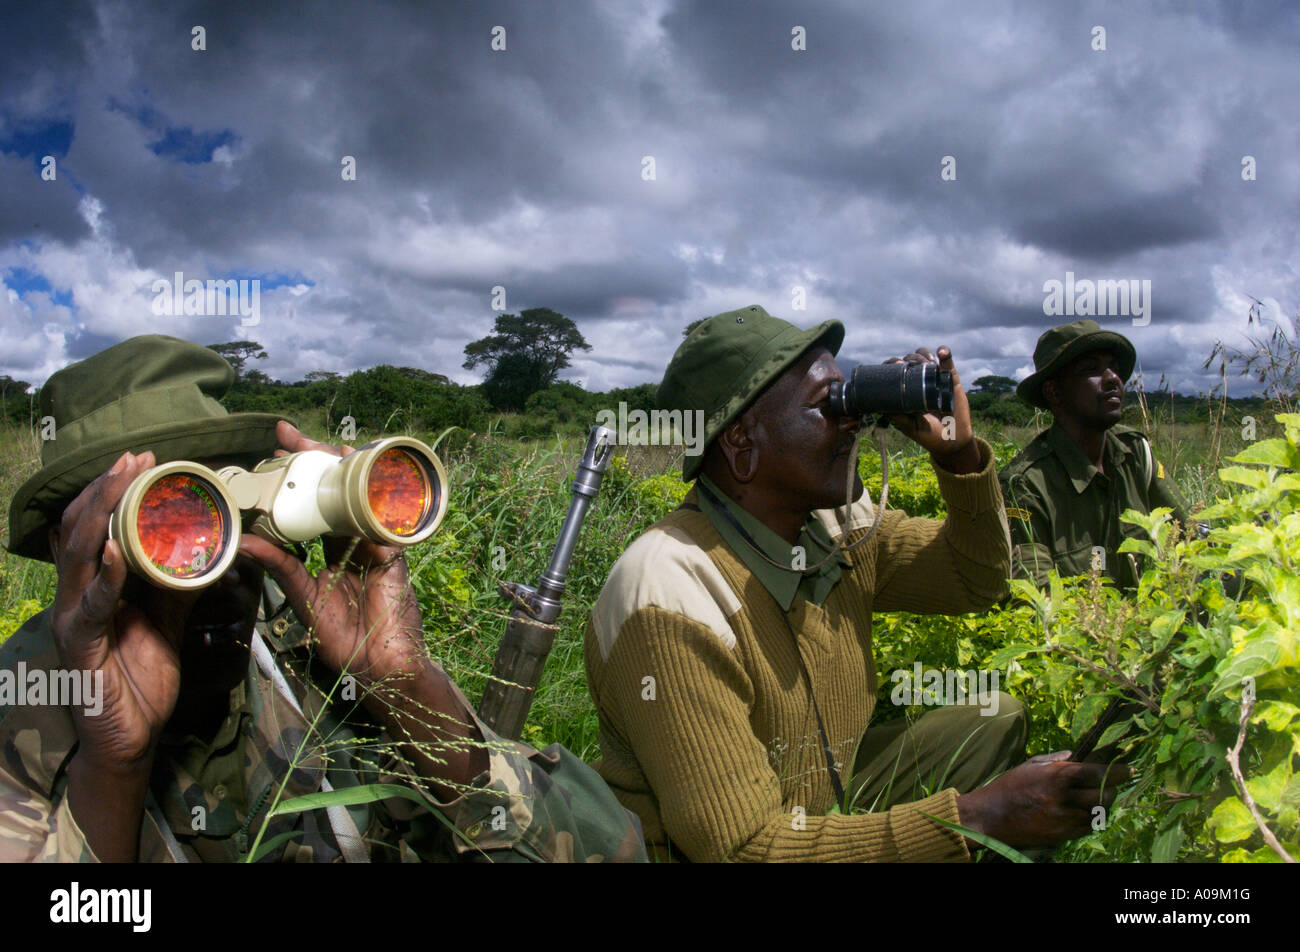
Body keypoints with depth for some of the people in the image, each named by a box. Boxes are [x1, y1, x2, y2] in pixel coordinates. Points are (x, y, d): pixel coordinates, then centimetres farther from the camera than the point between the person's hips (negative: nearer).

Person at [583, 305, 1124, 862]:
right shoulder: (668, 605, -30)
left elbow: (976, 579, 10)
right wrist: (974, 818, -29)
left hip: (827, 802, 8)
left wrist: (959, 450, -9)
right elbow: (739, 843, -30)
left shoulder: (840, 526, -6)